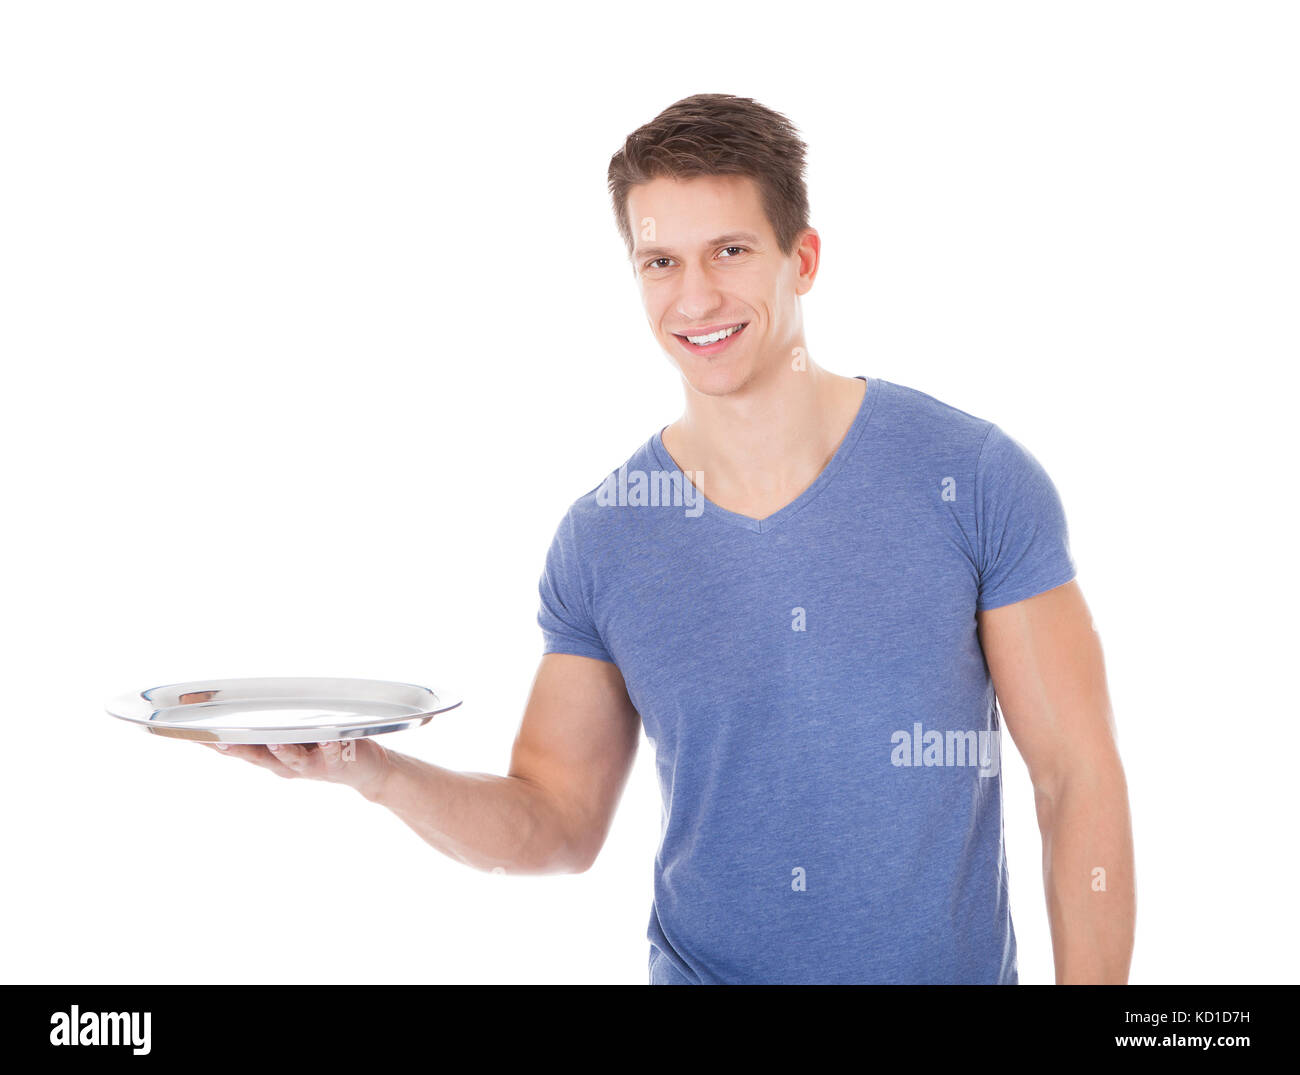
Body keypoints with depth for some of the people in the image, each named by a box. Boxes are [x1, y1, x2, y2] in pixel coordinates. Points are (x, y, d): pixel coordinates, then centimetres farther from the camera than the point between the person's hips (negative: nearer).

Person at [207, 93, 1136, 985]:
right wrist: (372, 769, -14)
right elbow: (561, 825, 1)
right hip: (700, 968, 2)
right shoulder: (600, 542, -5)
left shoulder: (973, 478, -11)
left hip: (951, 967, -1)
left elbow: (1080, 778, -8)